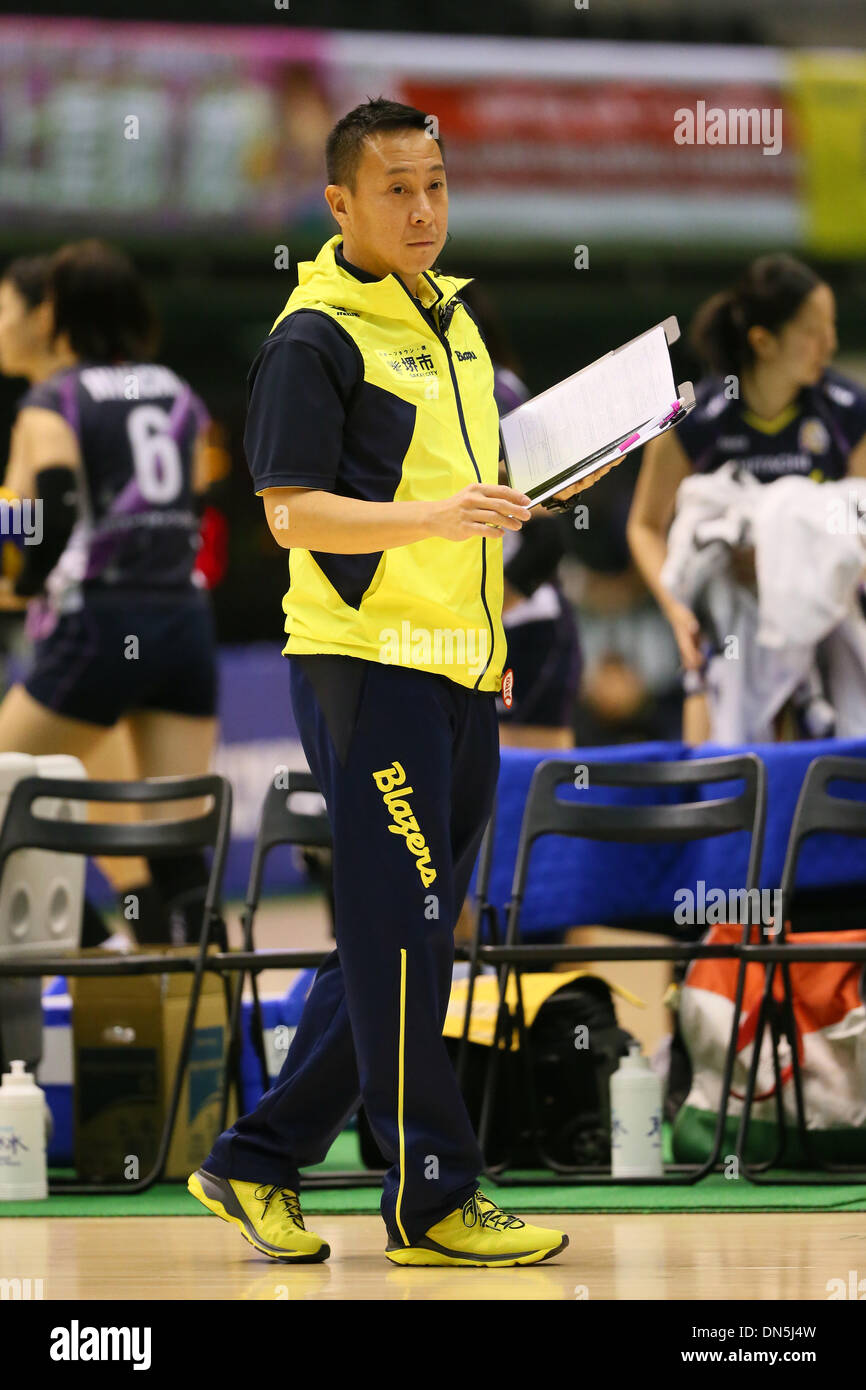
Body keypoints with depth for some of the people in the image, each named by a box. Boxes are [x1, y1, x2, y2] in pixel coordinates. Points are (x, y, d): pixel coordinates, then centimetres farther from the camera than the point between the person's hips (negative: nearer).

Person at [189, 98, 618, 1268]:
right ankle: (432, 1196, -3)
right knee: (402, 931, -7)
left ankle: (258, 1165, 18)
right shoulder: (314, 337, -10)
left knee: (404, 940, 11)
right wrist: (437, 514, -28)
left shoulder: (452, 319, 17)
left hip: (459, 673, 9)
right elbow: (291, 512, -17)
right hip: (365, 660, -9)